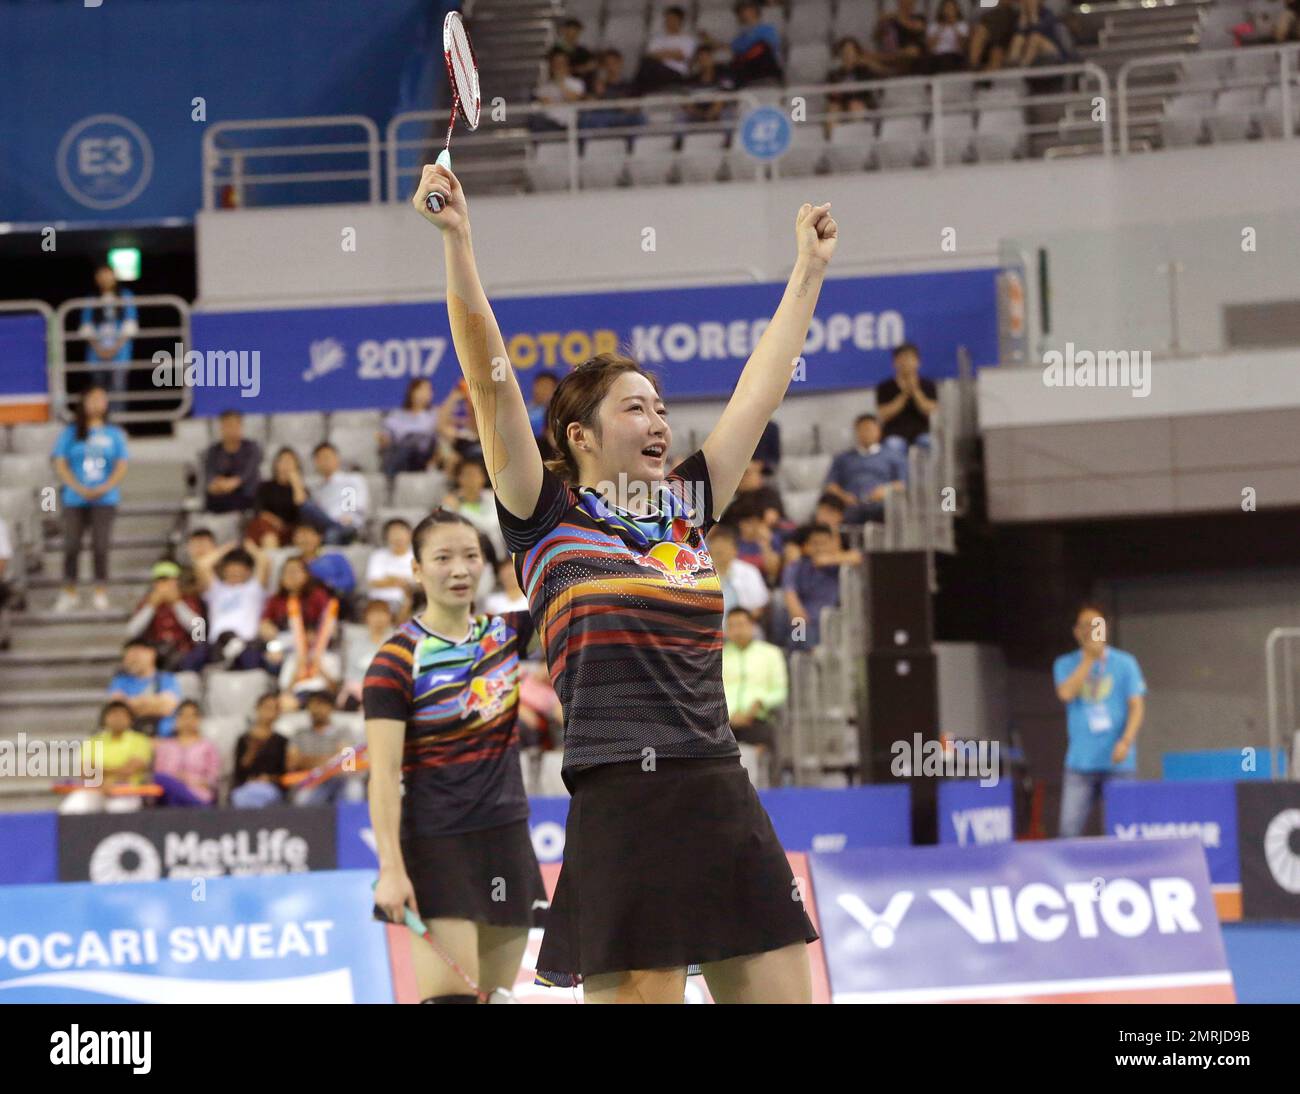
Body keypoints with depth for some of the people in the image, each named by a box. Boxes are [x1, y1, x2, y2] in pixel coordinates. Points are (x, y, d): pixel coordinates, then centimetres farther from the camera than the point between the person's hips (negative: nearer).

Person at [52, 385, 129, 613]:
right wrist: (79, 489, -12)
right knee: (71, 547, -3)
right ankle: (69, 596, 5)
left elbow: (121, 467, 6)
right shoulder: (71, 433, 7)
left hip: (104, 499, 0)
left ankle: (101, 595, 0)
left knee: (100, 547, -5)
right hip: (75, 499, 0)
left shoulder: (114, 434, 9)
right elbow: (60, 465, 2)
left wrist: (103, 489, -10)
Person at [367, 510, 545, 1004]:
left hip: (508, 838, 6)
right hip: (436, 846, -6)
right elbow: (383, 774, -13)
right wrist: (390, 868, -21)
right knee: (449, 994, -15)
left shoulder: (504, 633, 7)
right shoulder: (396, 661, -9)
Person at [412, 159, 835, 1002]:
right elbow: (491, 379, -3)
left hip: (724, 800, 6)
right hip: (621, 809, -6)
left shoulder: (688, 507, 17)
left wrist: (810, 268, 30)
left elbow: (762, 390, 24)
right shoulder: (547, 517, 5)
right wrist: (457, 244, -10)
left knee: (783, 991, 3)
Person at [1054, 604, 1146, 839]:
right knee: (1069, 828, -6)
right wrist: (1089, 658, -7)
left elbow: (1137, 707, -1)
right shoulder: (1065, 664, 8)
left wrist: (1126, 741, -16)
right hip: (1080, 763, 1)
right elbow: (1066, 693, -11)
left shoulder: (1125, 663, 5)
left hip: (1117, 761, -1)